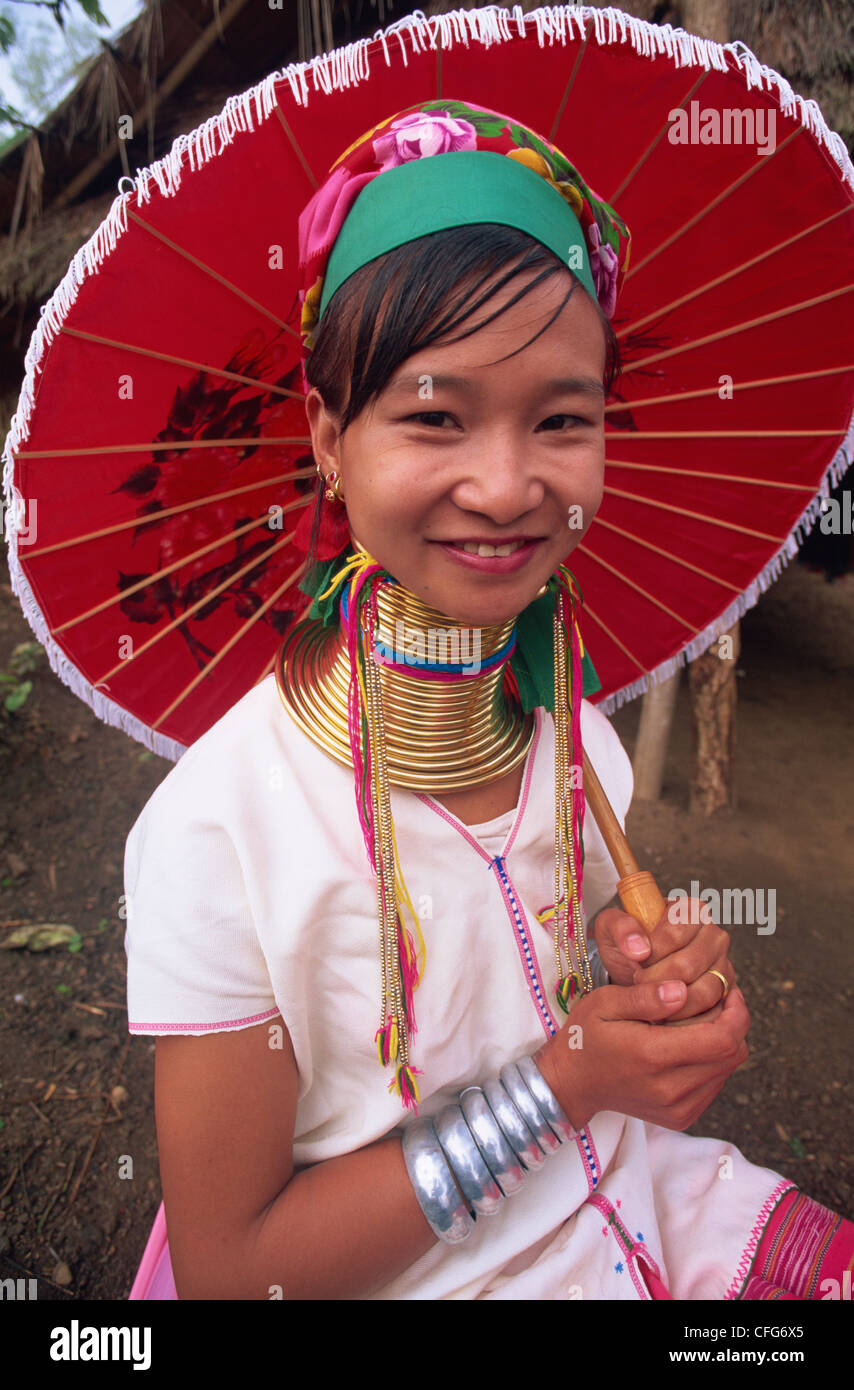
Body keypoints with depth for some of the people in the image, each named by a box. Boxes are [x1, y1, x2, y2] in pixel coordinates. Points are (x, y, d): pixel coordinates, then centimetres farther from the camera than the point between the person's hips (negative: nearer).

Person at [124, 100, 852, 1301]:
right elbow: (226, 1266, -16)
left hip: (617, 1215, 4)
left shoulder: (574, 734, -9)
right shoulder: (217, 833, -25)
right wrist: (562, 1079, -23)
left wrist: (650, 971, -15)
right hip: (394, 1276, -4)